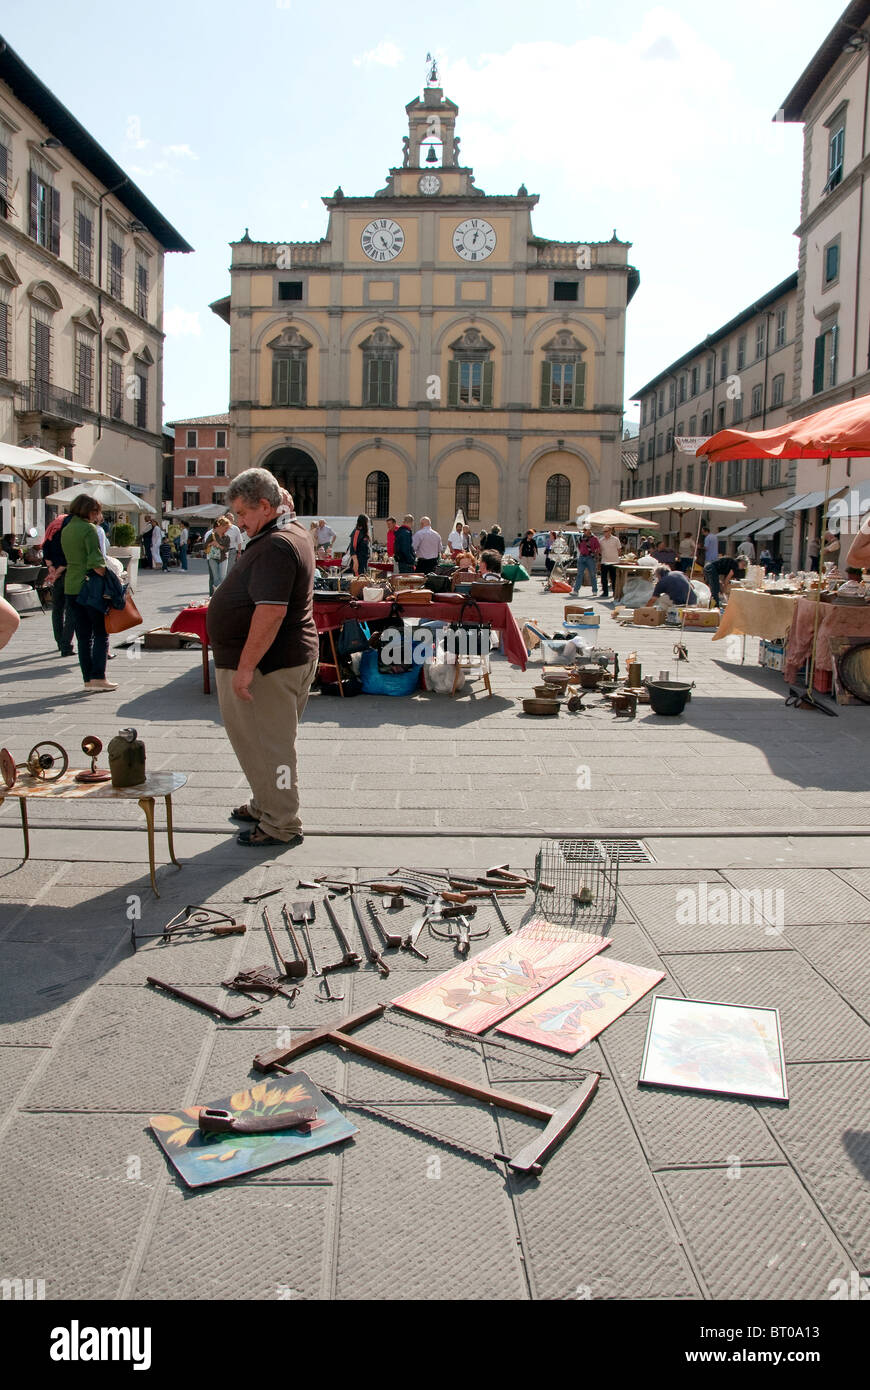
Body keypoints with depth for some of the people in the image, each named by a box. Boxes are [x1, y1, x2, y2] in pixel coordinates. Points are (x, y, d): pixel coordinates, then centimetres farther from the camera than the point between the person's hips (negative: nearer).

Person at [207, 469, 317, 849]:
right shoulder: (294, 532, 14)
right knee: (256, 739, 21)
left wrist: (245, 667, -27)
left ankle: (281, 826, 9)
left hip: (270, 664, -11)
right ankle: (264, 806, 35)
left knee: (268, 745, -1)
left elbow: (271, 612, -30)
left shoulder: (275, 547, -21)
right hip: (288, 656, 11)